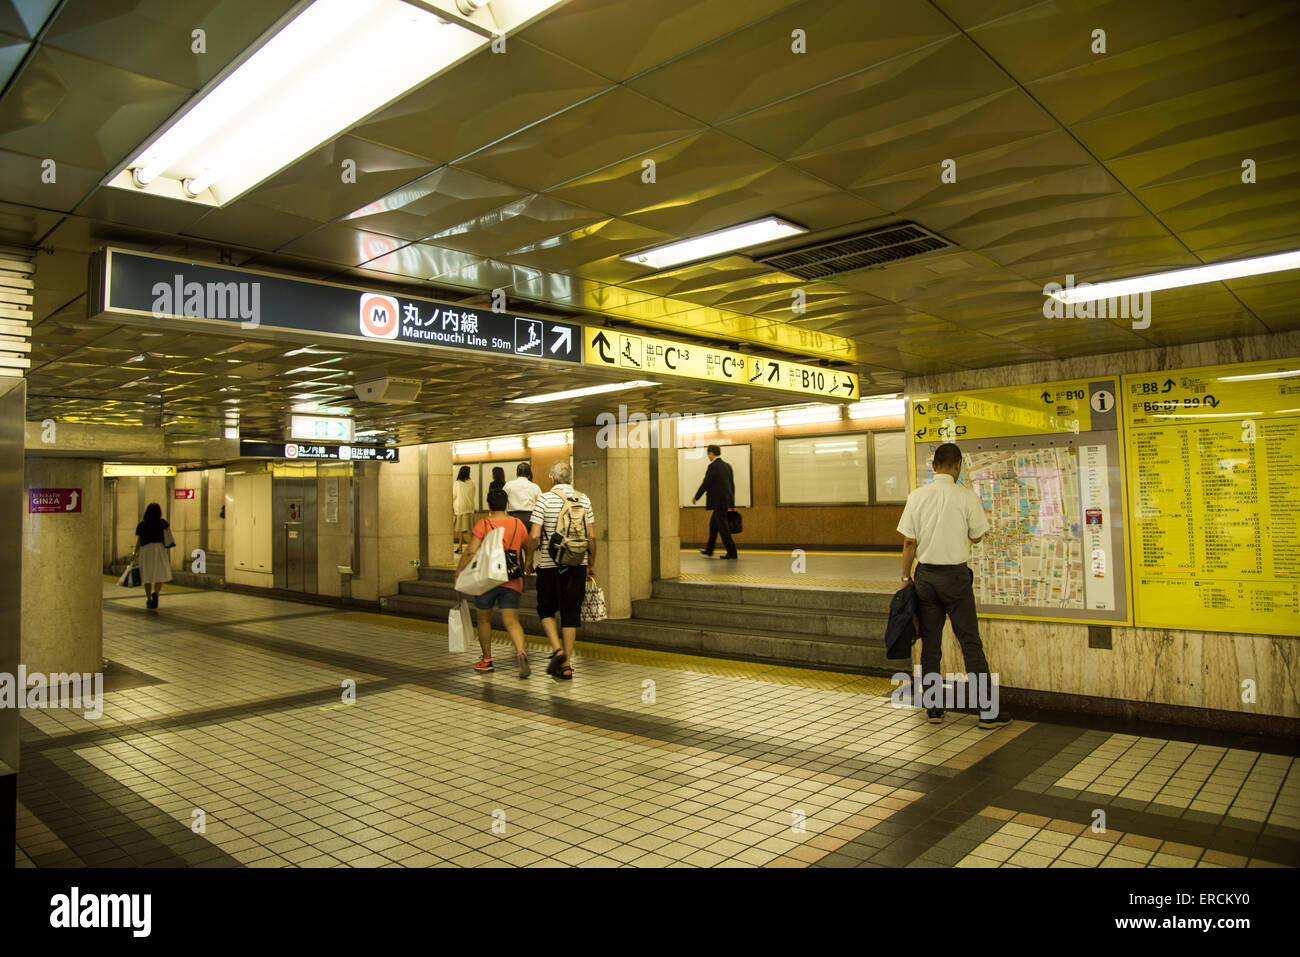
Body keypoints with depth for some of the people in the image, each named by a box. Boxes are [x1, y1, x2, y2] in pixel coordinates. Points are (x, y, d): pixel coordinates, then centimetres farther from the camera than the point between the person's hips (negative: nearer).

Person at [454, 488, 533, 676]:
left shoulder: (483, 525, -5)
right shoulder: (518, 524, 7)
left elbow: (470, 553, -12)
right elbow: (529, 547, 20)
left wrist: (458, 576, -5)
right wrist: (527, 564, 39)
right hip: (512, 582, 2)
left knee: (484, 620, 17)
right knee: (512, 622, -1)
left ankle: (487, 660, 26)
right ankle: (520, 652, -26)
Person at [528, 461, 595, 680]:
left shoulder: (545, 499, -7)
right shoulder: (583, 500, 3)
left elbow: (534, 536, -12)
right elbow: (592, 536, 2)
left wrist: (530, 557, 5)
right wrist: (591, 564, 12)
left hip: (550, 565, -3)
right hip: (577, 565, 3)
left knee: (546, 610, 16)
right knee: (571, 613, 7)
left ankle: (557, 649, -3)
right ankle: (566, 666, 9)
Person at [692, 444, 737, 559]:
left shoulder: (713, 467, -13)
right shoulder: (727, 466, 11)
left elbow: (705, 484, -12)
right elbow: (732, 485, 14)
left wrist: (696, 498, 0)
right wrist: (731, 502, 20)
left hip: (719, 502, -9)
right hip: (727, 501, 9)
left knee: (722, 526, -3)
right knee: (713, 524, 20)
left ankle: (732, 553, -3)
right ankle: (709, 550, 29)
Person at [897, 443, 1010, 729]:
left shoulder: (917, 496, -2)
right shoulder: (966, 496, -9)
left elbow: (909, 542, -1)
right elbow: (977, 535, 0)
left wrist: (906, 578, 7)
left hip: (925, 574, 3)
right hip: (955, 574, -2)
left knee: (930, 643, 10)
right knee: (970, 643, 4)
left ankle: (933, 708, 16)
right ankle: (988, 712, 7)